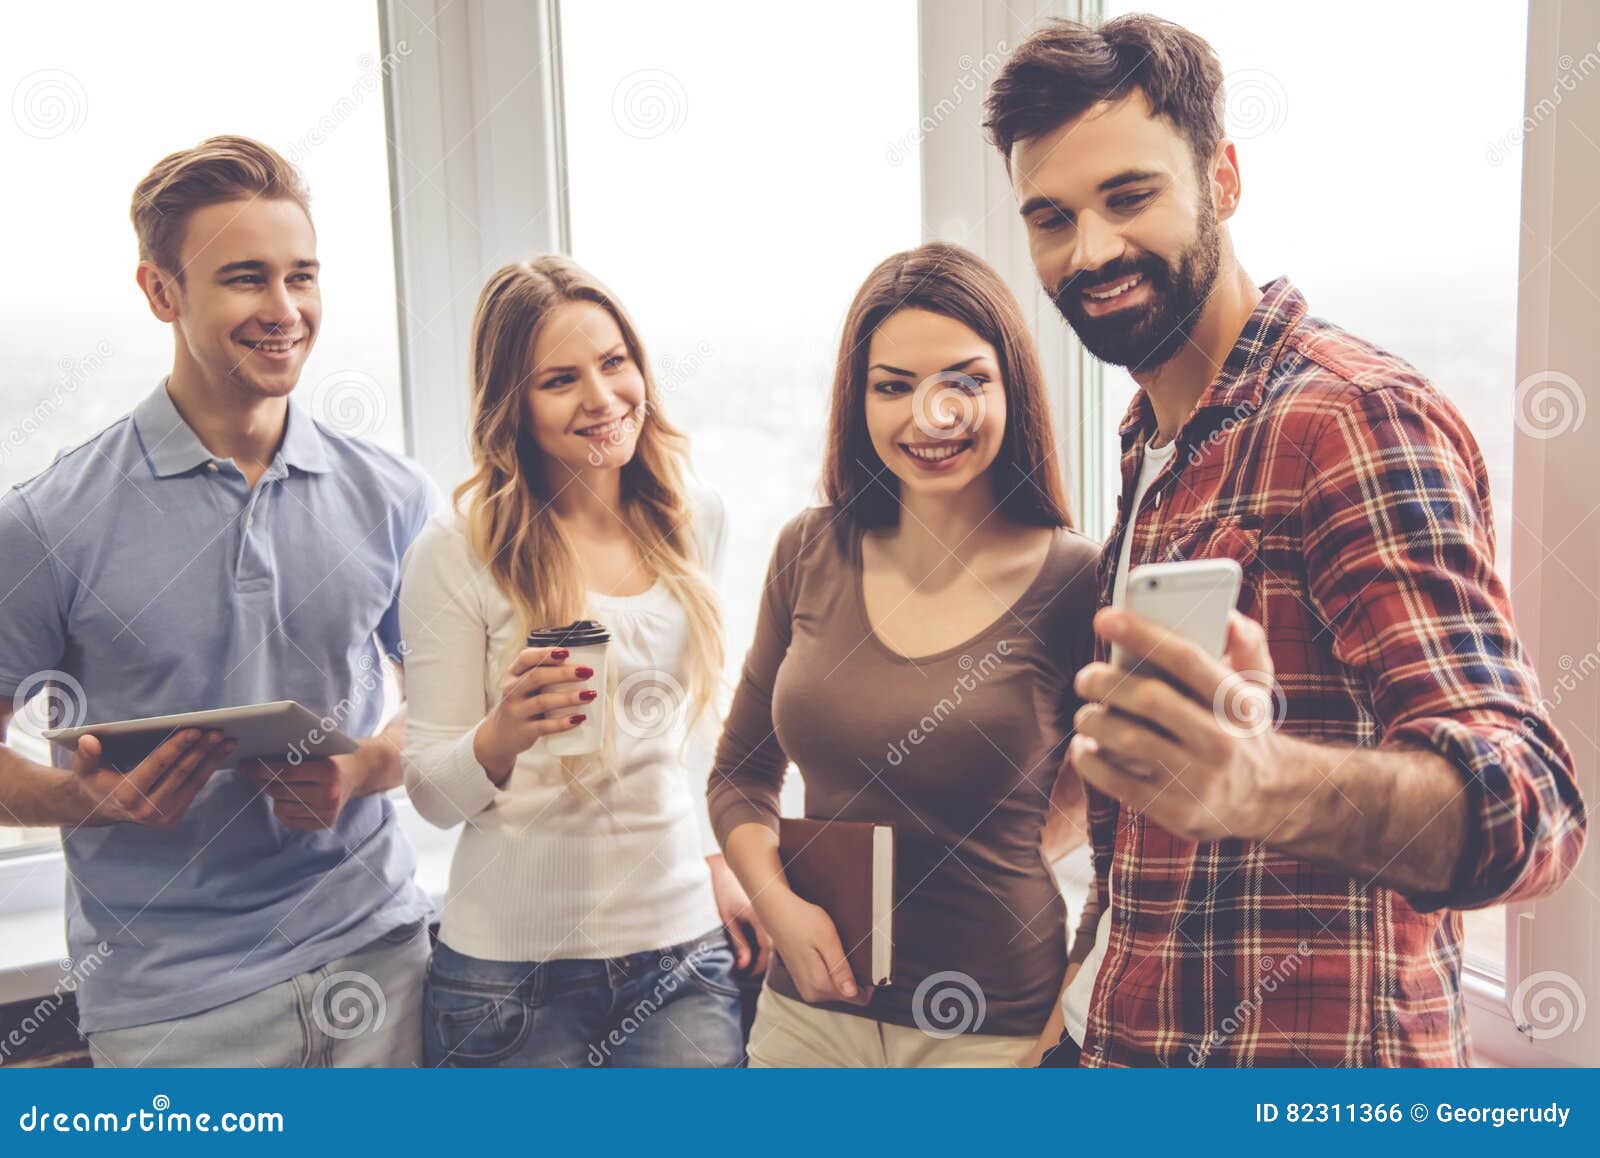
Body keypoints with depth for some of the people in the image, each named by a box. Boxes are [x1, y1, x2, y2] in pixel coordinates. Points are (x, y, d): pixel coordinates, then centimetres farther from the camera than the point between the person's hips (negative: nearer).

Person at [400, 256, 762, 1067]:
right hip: (515, 964, -3)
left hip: (682, 944, 3)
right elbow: (431, 794, -6)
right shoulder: (458, 550, -10)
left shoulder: (696, 520, 3)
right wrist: (502, 735, -25)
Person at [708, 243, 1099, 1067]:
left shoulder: (1075, 582, -12)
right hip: (807, 1007, 3)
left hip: (995, 1027, -3)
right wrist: (779, 903, -8)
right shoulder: (812, 551, -3)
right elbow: (740, 773, 7)